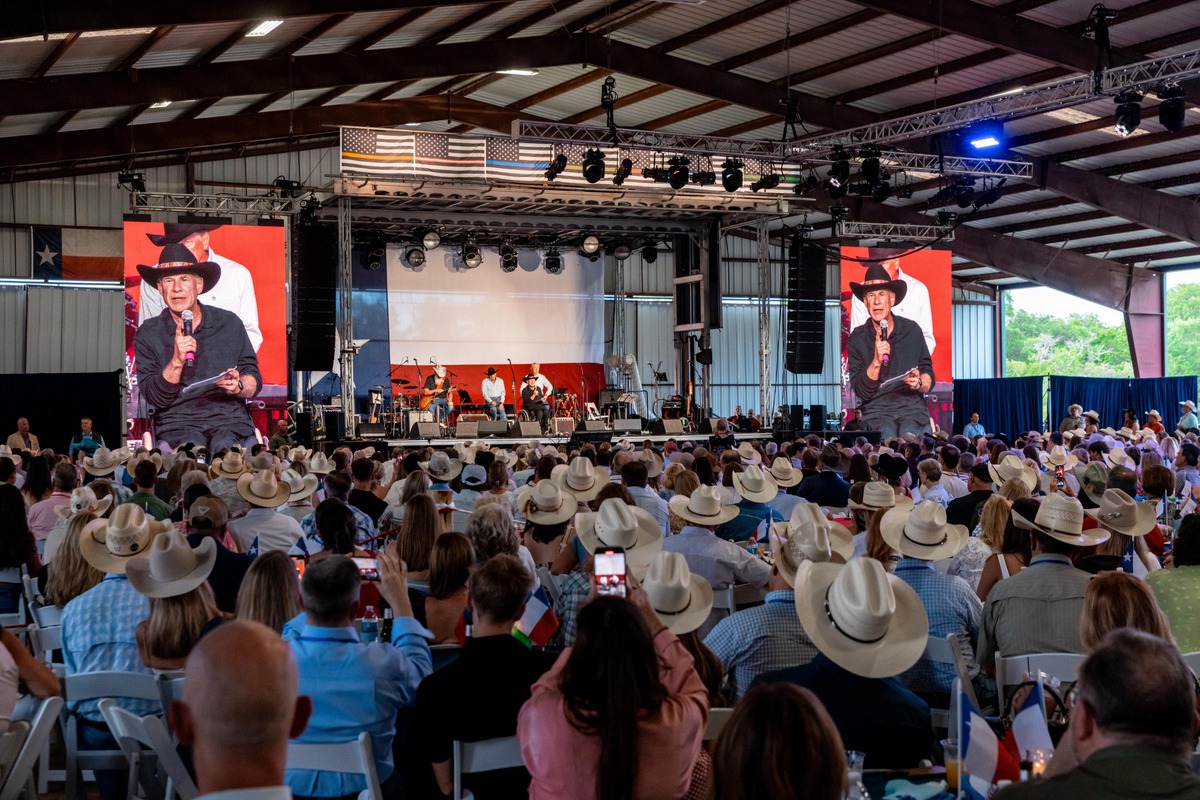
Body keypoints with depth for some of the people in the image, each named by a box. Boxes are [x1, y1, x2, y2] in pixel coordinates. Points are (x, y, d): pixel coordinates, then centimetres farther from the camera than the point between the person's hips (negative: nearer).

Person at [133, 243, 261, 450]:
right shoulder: (148, 335, 6)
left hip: (228, 418, 1)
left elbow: (254, 380, 11)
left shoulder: (229, 323, 10)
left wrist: (238, 386, -12)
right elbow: (154, 398, -1)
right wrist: (177, 361, -16)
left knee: (225, 446, -33)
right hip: (177, 423, -1)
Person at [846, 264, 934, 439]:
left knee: (910, 436, -32)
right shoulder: (858, 338, 3)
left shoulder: (911, 330, 7)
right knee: (887, 437, -33)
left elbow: (929, 378, 11)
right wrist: (876, 361, -17)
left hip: (913, 408, 1)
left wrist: (920, 383, -12)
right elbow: (861, 392, -2)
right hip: (877, 411, -1)